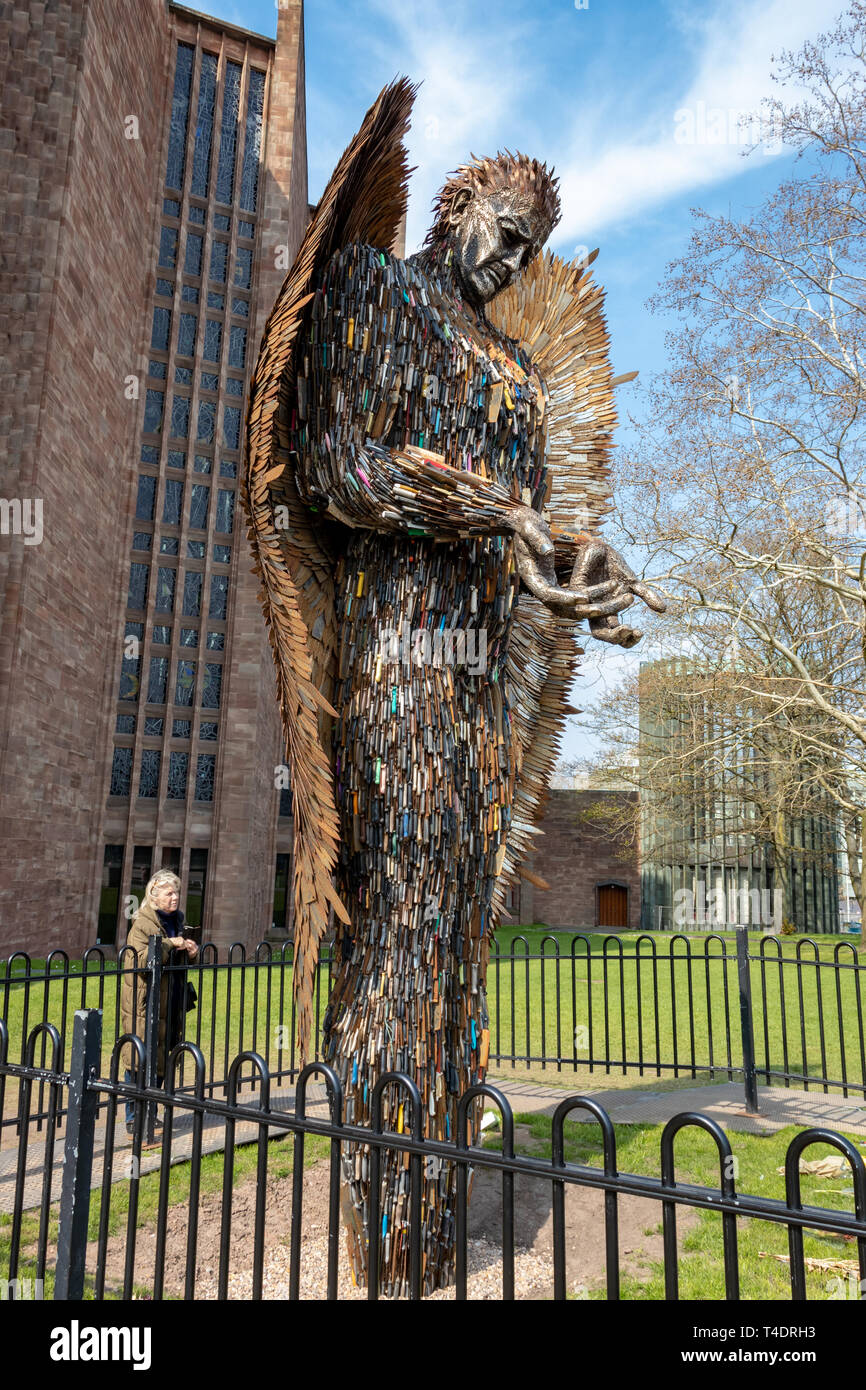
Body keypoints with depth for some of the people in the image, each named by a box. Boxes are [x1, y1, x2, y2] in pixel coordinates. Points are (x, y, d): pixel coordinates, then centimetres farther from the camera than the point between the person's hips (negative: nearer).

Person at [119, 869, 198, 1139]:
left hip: (170, 1004, 8)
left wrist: (190, 953, 5)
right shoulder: (142, 924, -10)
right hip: (144, 1004, -7)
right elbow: (142, 960, -23)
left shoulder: (177, 922, 14)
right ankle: (135, 1120, 6)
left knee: (160, 1061, 13)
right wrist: (169, 944, -22)